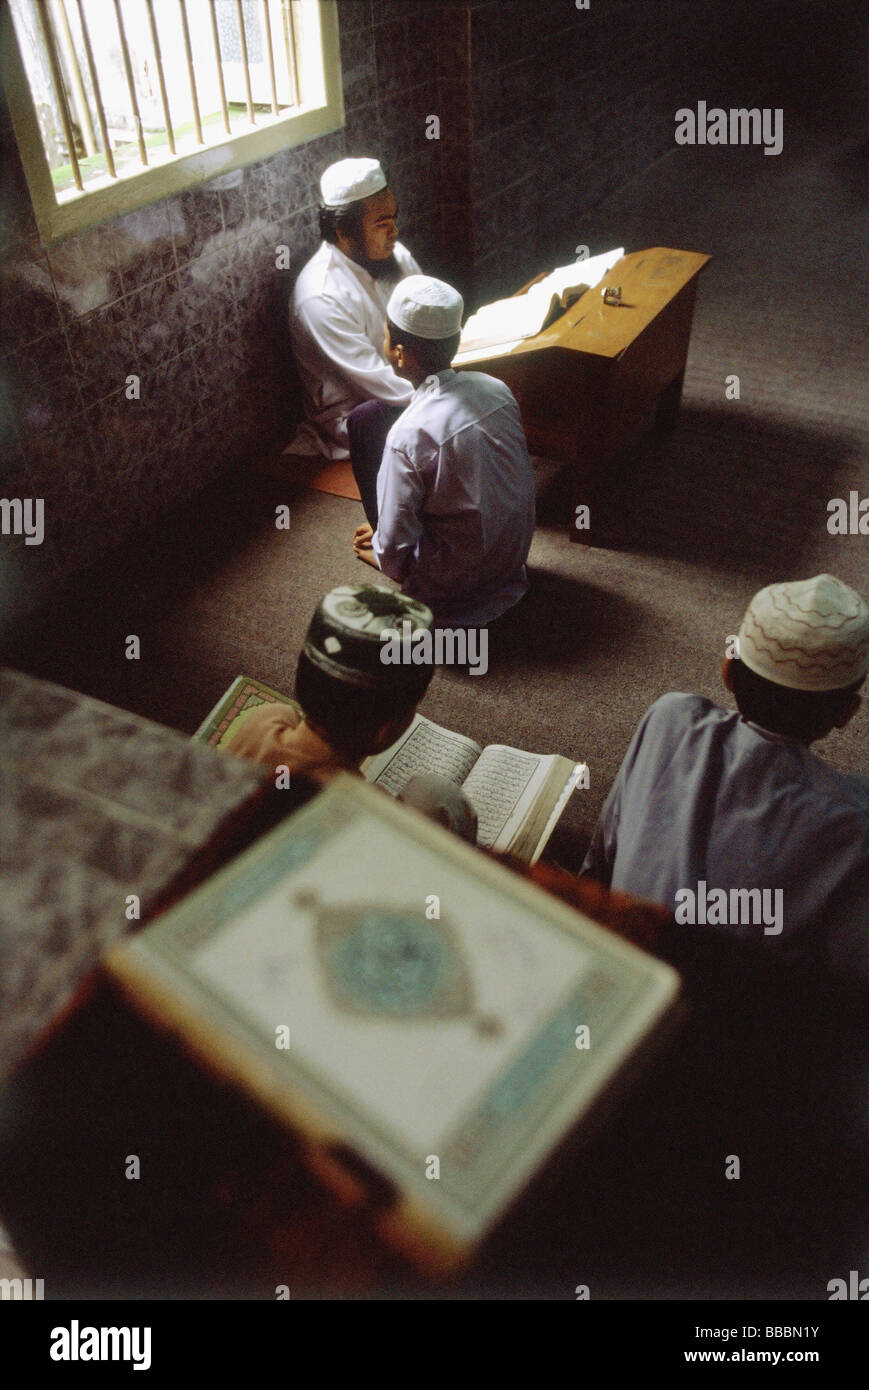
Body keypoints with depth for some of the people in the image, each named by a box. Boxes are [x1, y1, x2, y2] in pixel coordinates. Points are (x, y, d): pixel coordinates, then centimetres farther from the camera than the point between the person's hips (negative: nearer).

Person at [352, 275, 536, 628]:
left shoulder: (409, 434, -29)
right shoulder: (496, 388, -10)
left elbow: (394, 542, -23)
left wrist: (385, 557, 4)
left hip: (456, 582, -6)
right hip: (515, 551, 6)